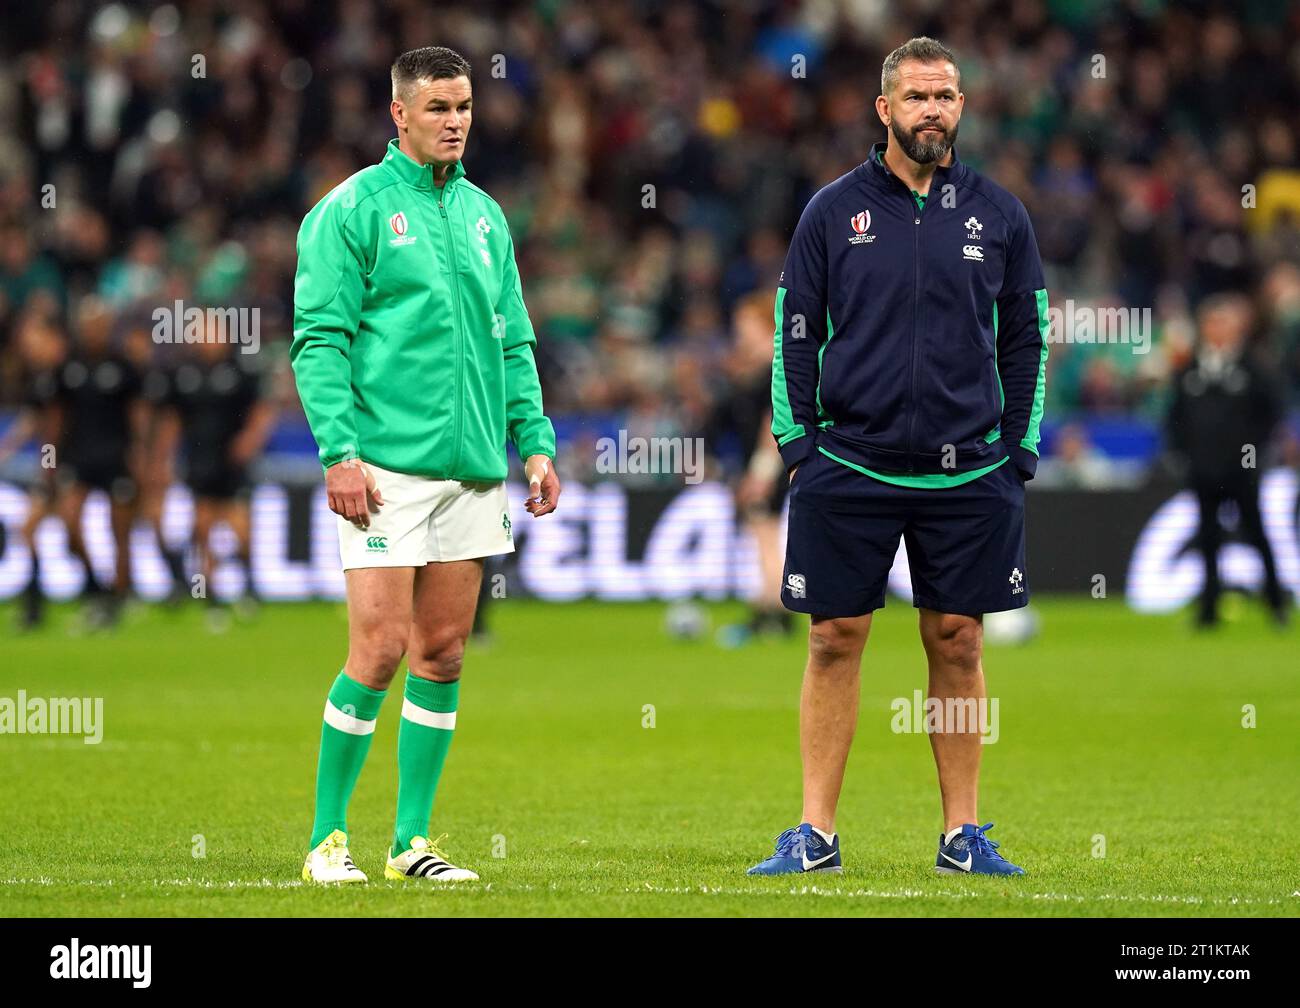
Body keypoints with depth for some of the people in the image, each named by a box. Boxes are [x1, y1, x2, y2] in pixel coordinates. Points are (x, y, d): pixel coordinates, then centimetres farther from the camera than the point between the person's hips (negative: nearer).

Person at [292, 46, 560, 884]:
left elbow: (513, 343, 19)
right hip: (388, 466, -6)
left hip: (473, 469, 6)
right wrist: (340, 450, -16)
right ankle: (328, 836, 0)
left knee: (443, 657, 6)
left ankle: (413, 840, 11)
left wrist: (536, 441, 9)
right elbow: (320, 339, -8)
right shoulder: (352, 210, -4)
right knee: (381, 649, -10)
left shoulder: (484, 215, 15)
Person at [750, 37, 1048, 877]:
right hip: (850, 464, -1)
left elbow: (1027, 339, 10)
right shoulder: (834, 211, 4)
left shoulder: (998, 215, 6)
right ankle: (816, 834, 5)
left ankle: (964, 835, 11)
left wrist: (1018, 453, 3)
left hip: (967, 474, 1)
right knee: (835, 642, 0)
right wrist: (799, 444, -1)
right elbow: (795, 331, 7)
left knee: (958, 643, 4)